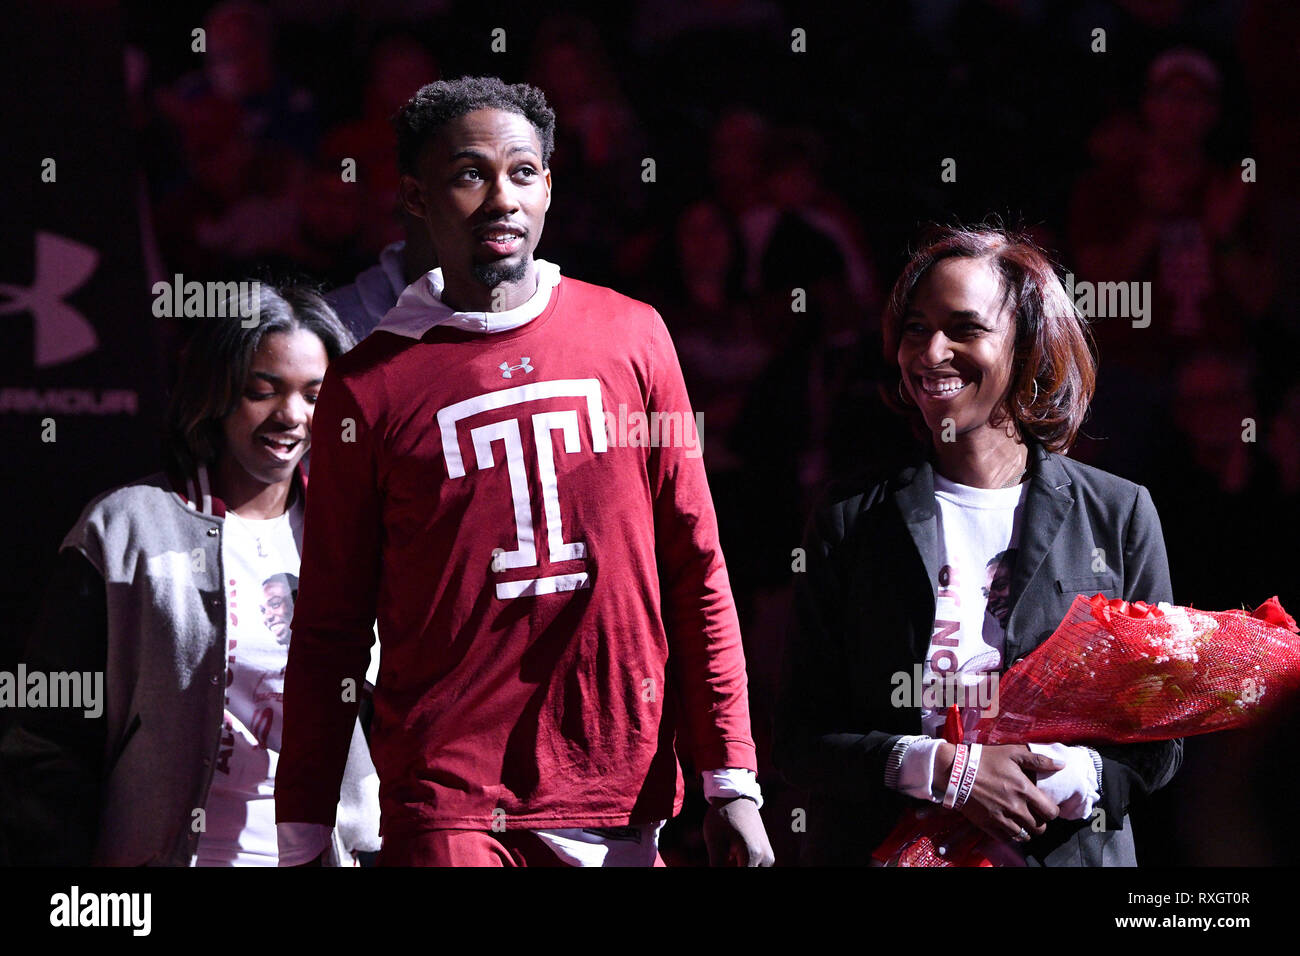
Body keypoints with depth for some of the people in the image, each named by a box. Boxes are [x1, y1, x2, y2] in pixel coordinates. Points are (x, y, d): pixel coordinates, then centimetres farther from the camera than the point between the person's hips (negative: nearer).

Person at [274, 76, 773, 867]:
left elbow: (697, 572, 7)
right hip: (445, 813, -2)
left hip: (620, 801, 2)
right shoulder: (370, 386, 1)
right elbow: (330, 633, 3)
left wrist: (731, 782, 1)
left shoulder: (632, 337, 7)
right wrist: (303, 840, -1)